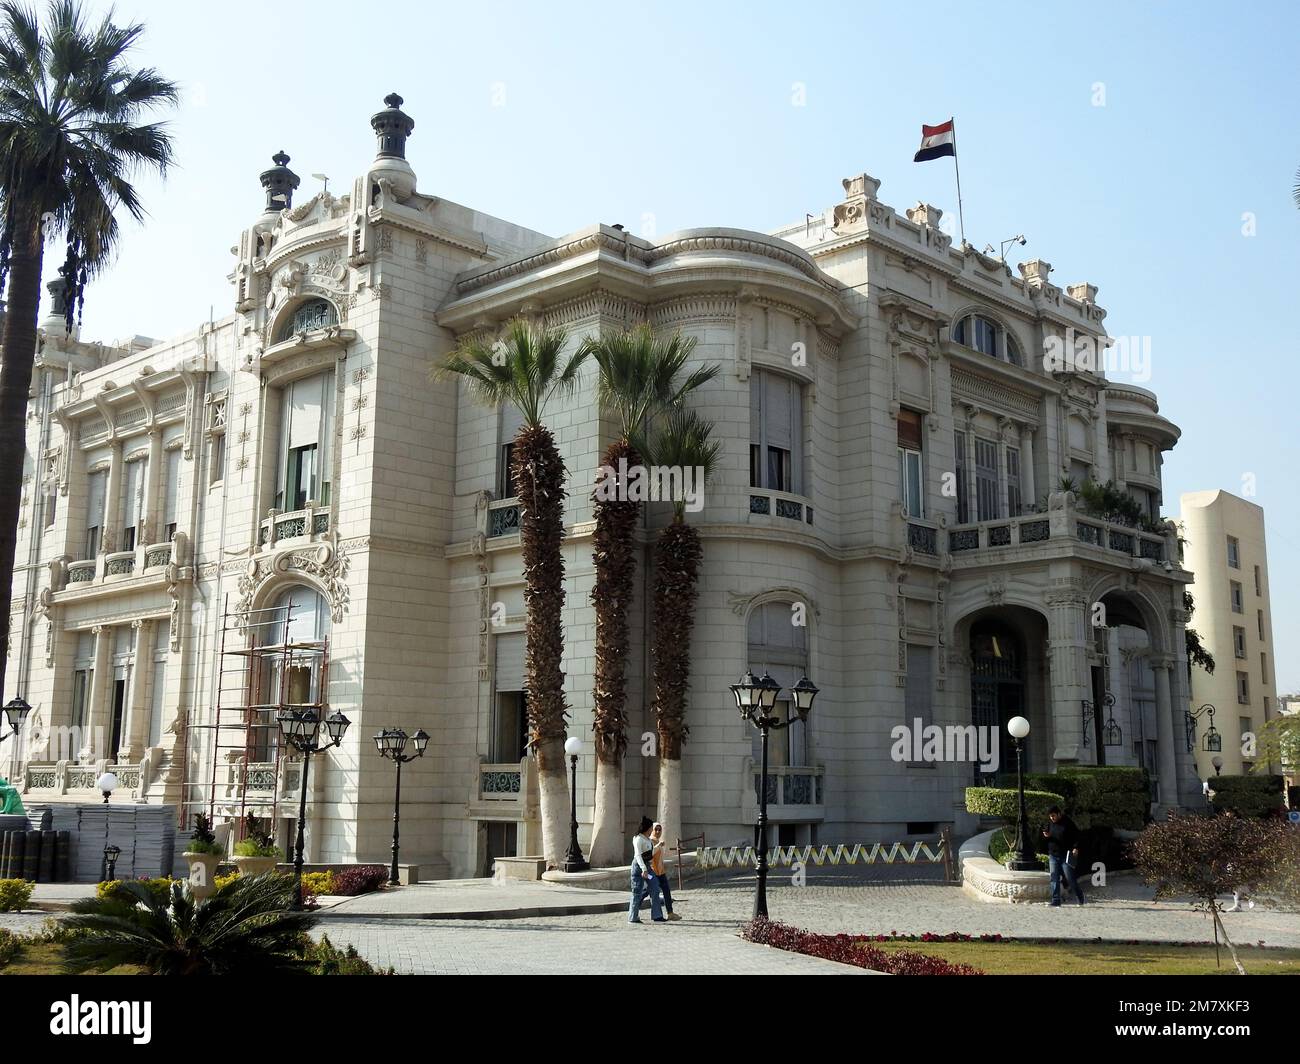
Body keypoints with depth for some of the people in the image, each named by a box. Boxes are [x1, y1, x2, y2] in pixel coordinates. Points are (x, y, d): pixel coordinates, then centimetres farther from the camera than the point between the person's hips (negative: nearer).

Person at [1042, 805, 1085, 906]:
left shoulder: (1068, 823, -6)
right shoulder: (1051, 824, 11)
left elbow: (1076, 836, -5)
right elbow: (1048, 840, 23)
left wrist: (1075, 848, -19)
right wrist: (1047, 836, -1)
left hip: (1066, 856, -5)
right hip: (1053, 855, 5)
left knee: (1070, 878, -1)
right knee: (1054, 879, -1)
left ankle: (1080, 896, 22)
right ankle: (1056, 900, 1)